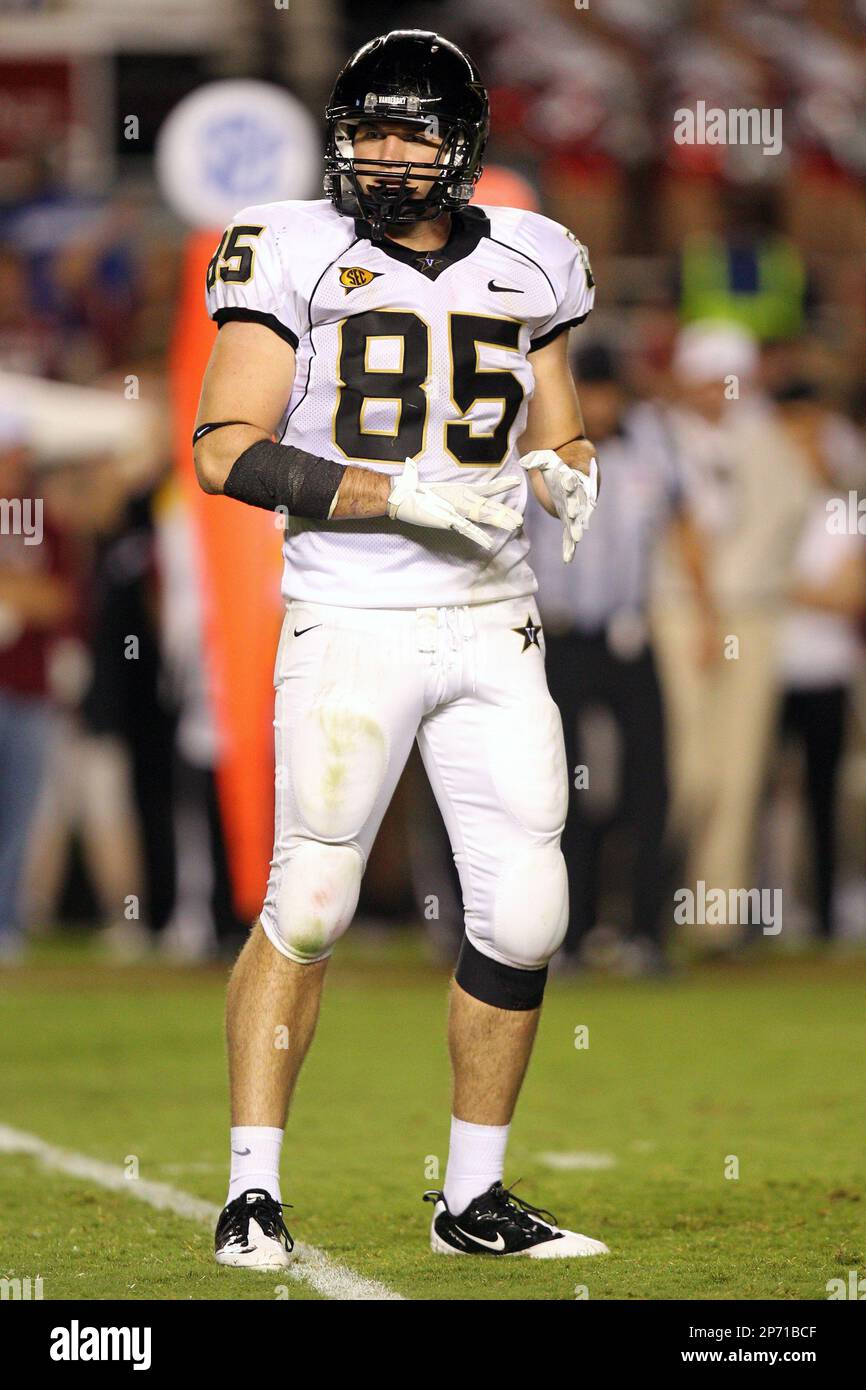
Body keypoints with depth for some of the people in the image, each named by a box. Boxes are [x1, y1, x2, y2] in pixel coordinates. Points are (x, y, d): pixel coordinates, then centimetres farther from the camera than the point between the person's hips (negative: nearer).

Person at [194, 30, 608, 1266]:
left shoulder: (528, 266, 10)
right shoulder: (295, 257, -2)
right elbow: (227, 449, -9)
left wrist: (570, 476, -4)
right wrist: (398, 496, -18)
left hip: (492, 626, 4)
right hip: (349, 622, -4)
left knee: (524, 916, -1)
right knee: (309, 907, -5)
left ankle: (474, 1198, 13)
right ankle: (254, 1190, 6)